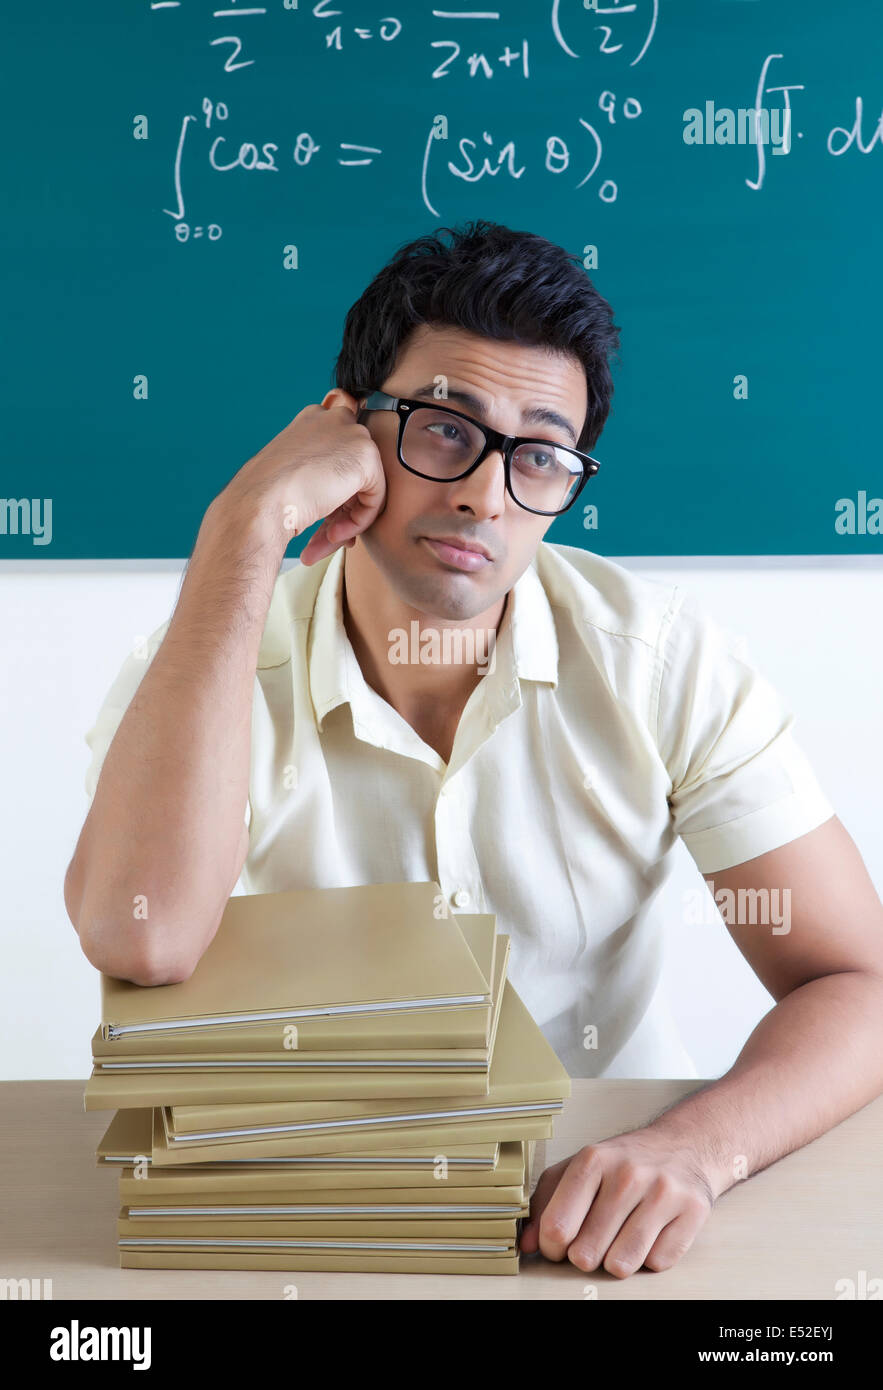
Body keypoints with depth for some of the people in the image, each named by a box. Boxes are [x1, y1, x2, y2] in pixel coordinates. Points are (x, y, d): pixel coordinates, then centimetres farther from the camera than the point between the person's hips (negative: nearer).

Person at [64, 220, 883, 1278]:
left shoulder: (660, 656, -11)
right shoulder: (208, 668, -12)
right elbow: (142, 941, -33)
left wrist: (695, 1147, -30)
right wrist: (250, 518, -29)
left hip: (607, 1179, 3)